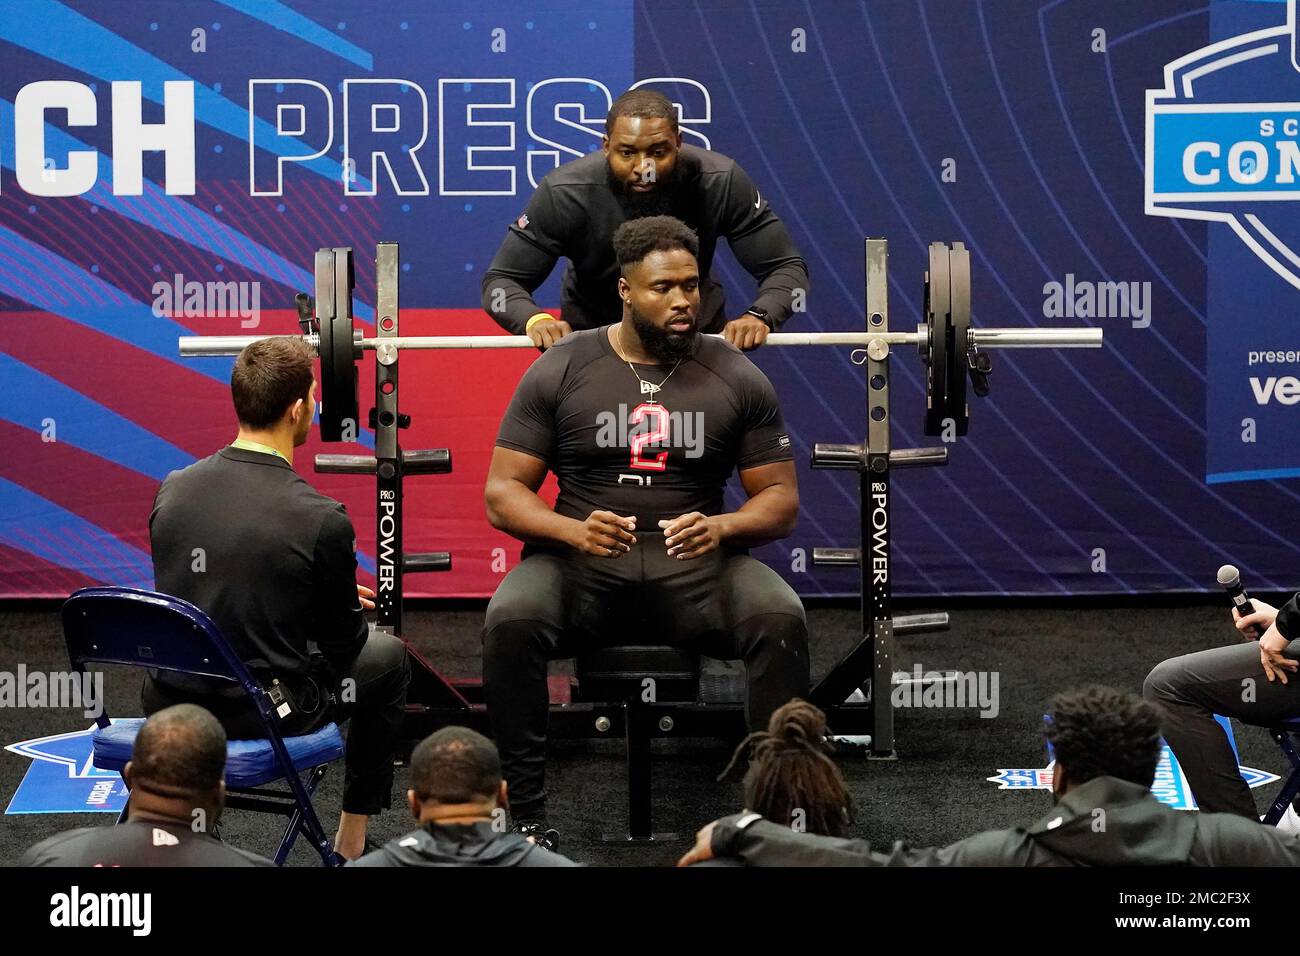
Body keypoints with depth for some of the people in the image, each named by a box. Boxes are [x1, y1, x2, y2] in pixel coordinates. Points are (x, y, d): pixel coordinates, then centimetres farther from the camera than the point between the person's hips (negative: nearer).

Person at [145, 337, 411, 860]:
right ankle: (351, 845, 28)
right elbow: (343, 644, -4)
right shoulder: (321, 520, -18)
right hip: (263, 714, -5)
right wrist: (346, 607, 21)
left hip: (167, 706, 6)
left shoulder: (173, 489, -2)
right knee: (387, 656, 23)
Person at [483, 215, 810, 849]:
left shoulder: (736, 378, 3)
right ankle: (524, 814, -19)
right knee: (510, 622, -33)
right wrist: (574, 530, -22)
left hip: (696, 564, 1)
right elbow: (501, 493, -1)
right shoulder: (559, 372, -1)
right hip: (579, 564, -1)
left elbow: (781, 499, 5)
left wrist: (720, 527, -19)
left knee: (781, 620, -30)